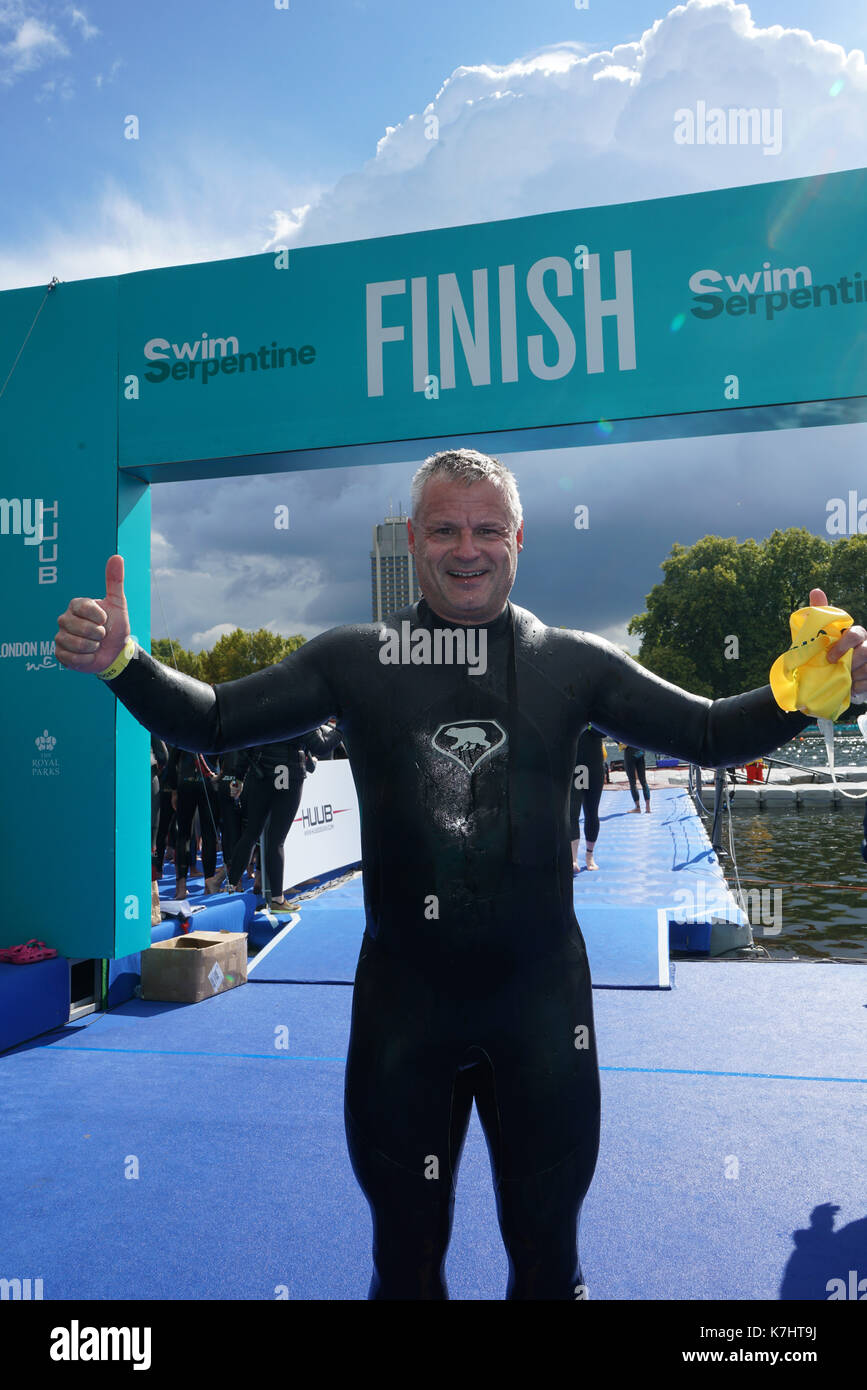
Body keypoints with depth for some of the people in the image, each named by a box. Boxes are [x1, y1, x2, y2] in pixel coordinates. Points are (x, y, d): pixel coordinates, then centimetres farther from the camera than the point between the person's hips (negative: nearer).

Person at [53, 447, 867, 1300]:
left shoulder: (574, 663, -2)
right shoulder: (354, 659, -3)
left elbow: (710, 733, 1)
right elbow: (210, 720, -1)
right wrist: (120, 661, -17)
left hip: (541, 994, 1)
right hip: (403, 998, 0)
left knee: (547, 1245, 21)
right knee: (405, 1246, 21)